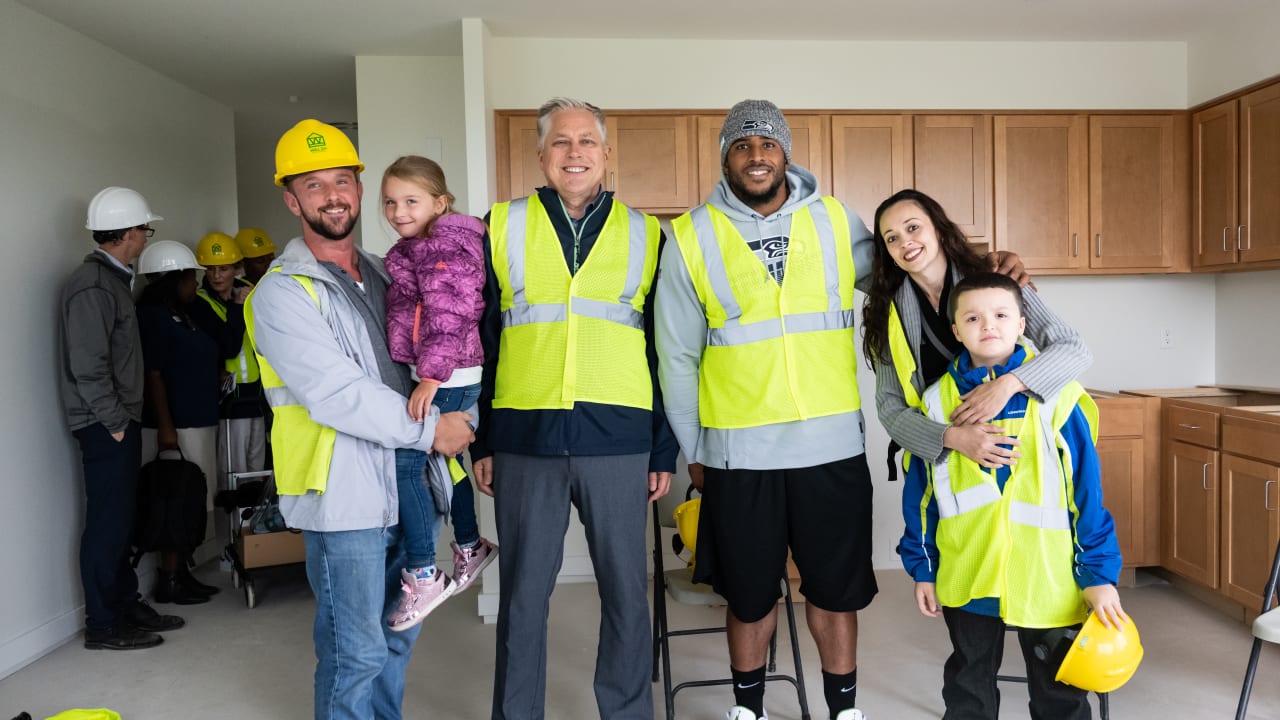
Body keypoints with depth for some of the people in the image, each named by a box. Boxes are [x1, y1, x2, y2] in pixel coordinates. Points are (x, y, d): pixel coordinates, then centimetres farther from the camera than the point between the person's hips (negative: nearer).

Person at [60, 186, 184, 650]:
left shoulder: (113, 280, 14)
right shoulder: (92, 287, -17)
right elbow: (88, 367, -21)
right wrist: (115, 422, -16)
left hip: (119, 420, 10)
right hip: (105, 426, -10)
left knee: (120, 520, 15)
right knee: (108, 523, -3)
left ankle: (127, 606, 25)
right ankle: (103, 626, 6)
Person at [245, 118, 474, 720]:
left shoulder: (381, 274, 14)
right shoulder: (282, 293, -10)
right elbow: (335, 395, -19)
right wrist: (430, 429, -14)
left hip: (403, 489, 7)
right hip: (344, 500, -7)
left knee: (397, 638, 18)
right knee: (355, 653, 1)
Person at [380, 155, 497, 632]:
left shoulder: (445, 244, -14)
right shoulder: (414, 248, 17)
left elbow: (447, 316, -23)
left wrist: (431, 376, -28)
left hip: (447, 377, -10)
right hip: (445, 377, 10)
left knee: (404, 463, -9)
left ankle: (423, 576, -1)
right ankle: (470, 547, 36)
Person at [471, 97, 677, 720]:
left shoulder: (645, 235, 8)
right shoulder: (502, 227, 7)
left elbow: (664, 353, 8)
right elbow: (479, 340, 8)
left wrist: (664, 451, 5)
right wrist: (481, 441, 4)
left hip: (618, 440, 0)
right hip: (525, 438, 0)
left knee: (626, 593, 9)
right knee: (522, 596, 10)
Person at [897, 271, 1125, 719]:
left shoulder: (1055, 396, -8)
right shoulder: (936, 402, -2)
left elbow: (1087, 490, -6)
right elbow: (920, 494, 3)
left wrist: (1098, 572, -7)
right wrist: (922, 566, 5)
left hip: (1048, 578, -1)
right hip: (966, 579, 2)